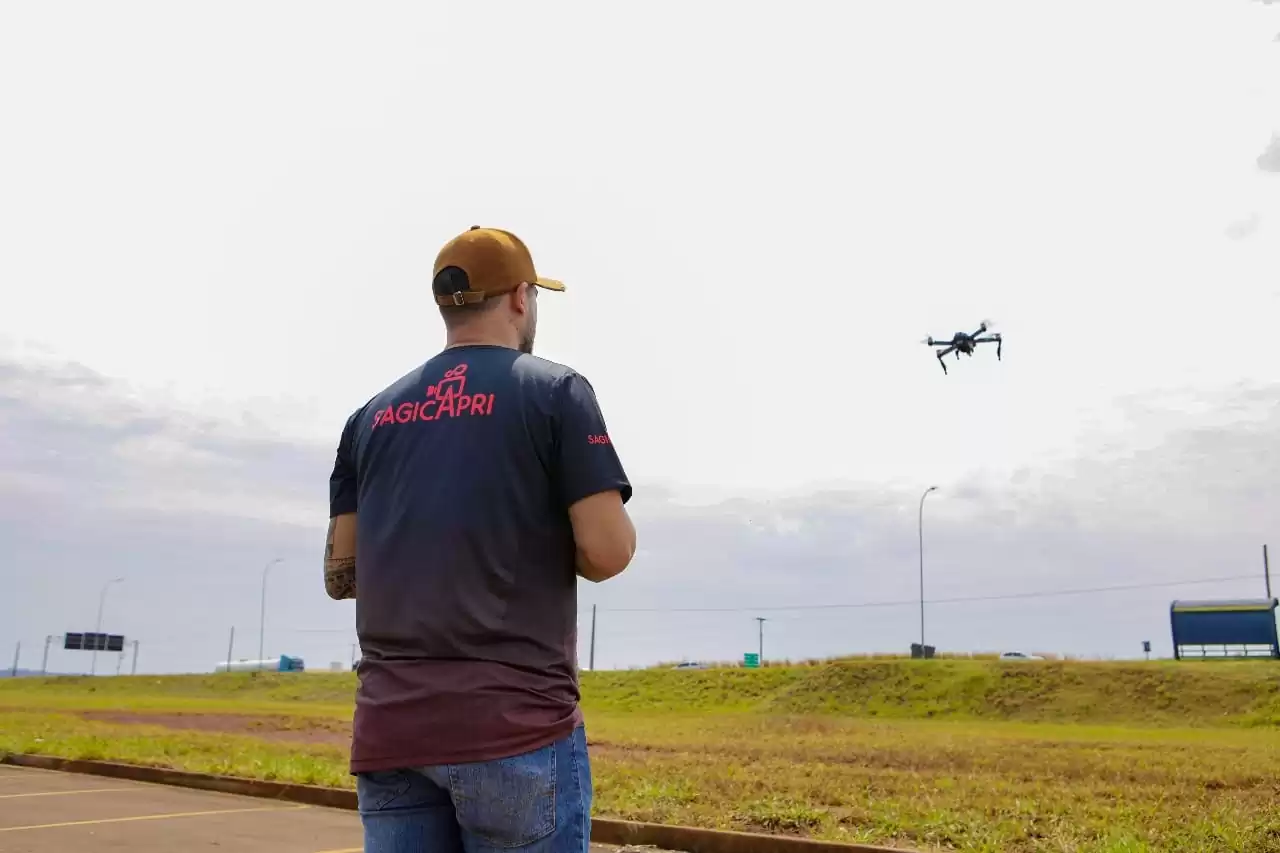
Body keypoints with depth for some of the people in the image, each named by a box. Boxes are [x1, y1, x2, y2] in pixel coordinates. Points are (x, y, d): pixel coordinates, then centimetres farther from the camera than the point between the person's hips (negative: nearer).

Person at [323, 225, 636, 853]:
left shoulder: (372, 416, 12)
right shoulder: (555, 390, -1)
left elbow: (340, 576, 11)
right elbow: (607, 553, -9)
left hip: (387, 731, 5)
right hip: (516, 723, -5)